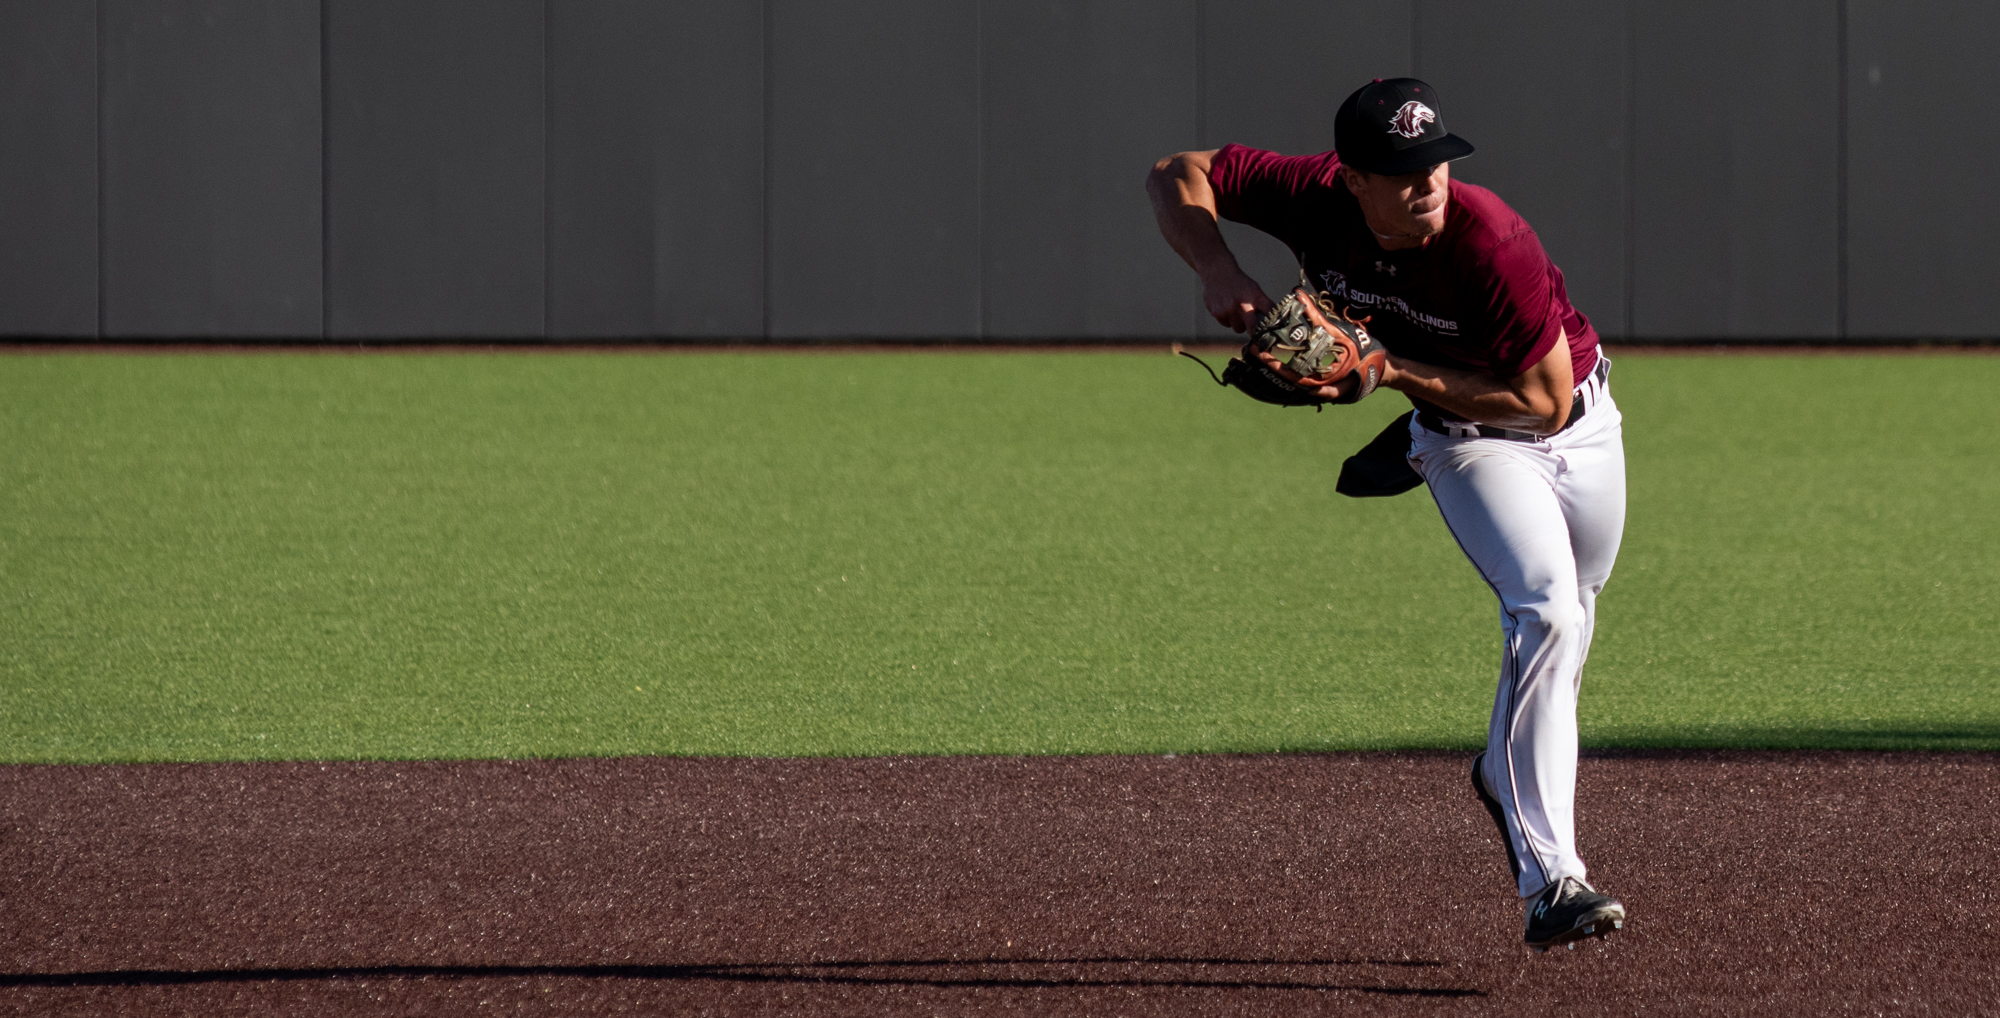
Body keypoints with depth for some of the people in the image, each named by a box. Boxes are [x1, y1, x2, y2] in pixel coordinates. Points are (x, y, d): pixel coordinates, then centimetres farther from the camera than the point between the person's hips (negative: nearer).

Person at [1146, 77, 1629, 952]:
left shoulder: (1493, 245, -35)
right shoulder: (1315, 199, -26)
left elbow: (1547, 400, -28)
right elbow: (1177, 174, -12)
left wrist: (1393, 371, -31)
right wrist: (1220, 272, -29)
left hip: (1580, 426, 0)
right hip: (1465, 441, 0)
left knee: (1564, 624, 18)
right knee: (1545, 611, -23)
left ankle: (1510, 778, 51)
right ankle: (1548, 881, -28)